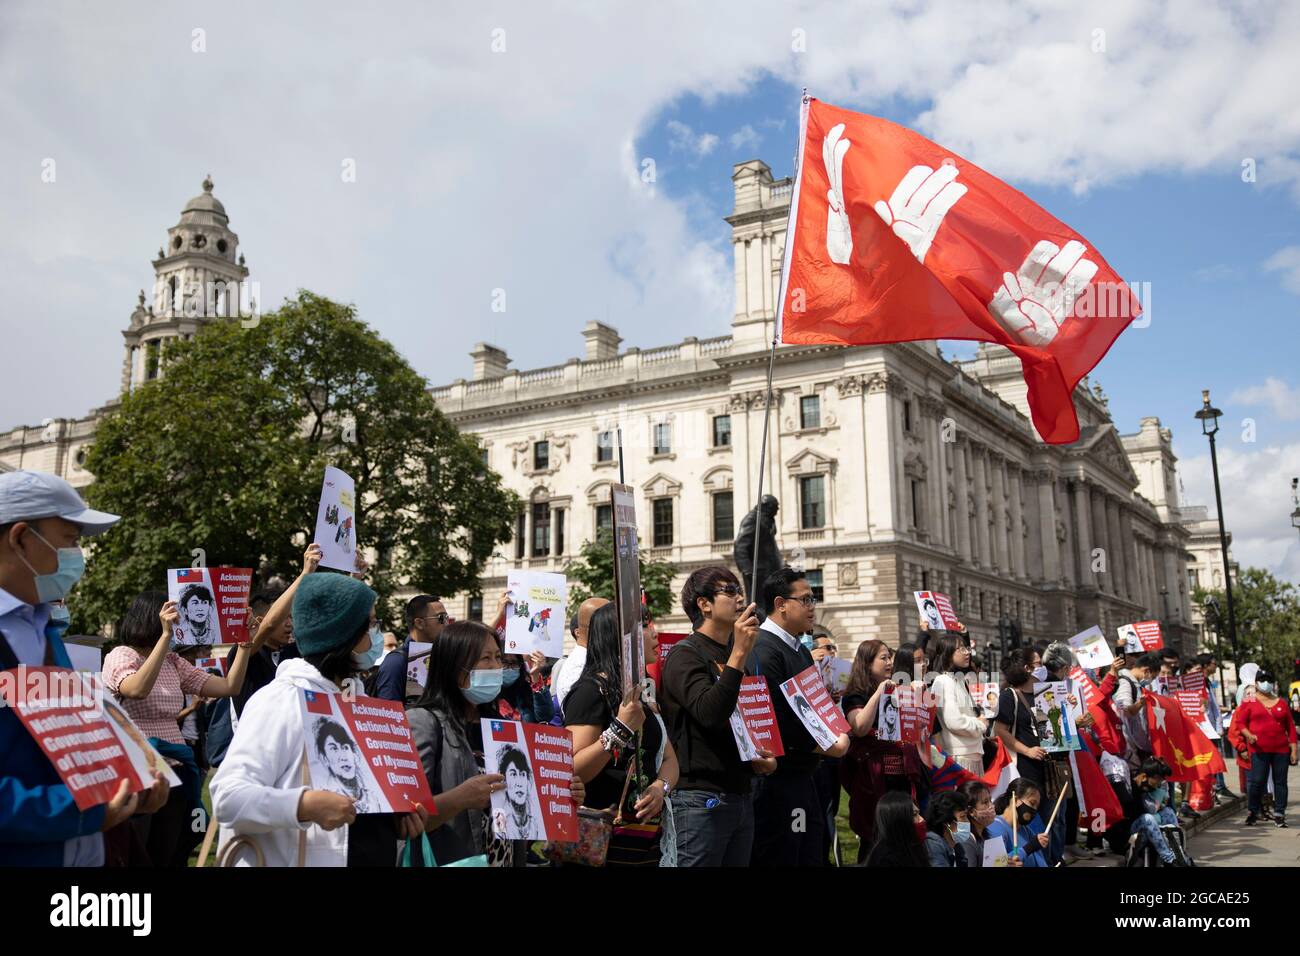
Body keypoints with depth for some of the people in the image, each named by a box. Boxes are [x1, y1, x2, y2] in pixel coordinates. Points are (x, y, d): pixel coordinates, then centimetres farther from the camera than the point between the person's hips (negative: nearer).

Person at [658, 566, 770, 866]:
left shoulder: (735, 656, 17)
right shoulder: (686, 655, -9)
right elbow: (710, 715, -25)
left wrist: (762, 757, 8)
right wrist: (738, 654, -26)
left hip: (741, 794, 8)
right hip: (701, 798, -8)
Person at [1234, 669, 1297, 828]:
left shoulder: (1282, 703, 13)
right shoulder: (1249, 703, 6)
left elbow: (1291, 727, 12)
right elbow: (1240, 722, 2)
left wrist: (1293, 749, 6)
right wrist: (1248, 735, -17)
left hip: (1281, 749, 3)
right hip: (1259, 750, -3)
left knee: (1280, 782, 4)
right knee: (1257, 780, -5)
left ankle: (1279, 815, 10)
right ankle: (1252, 813, 8)